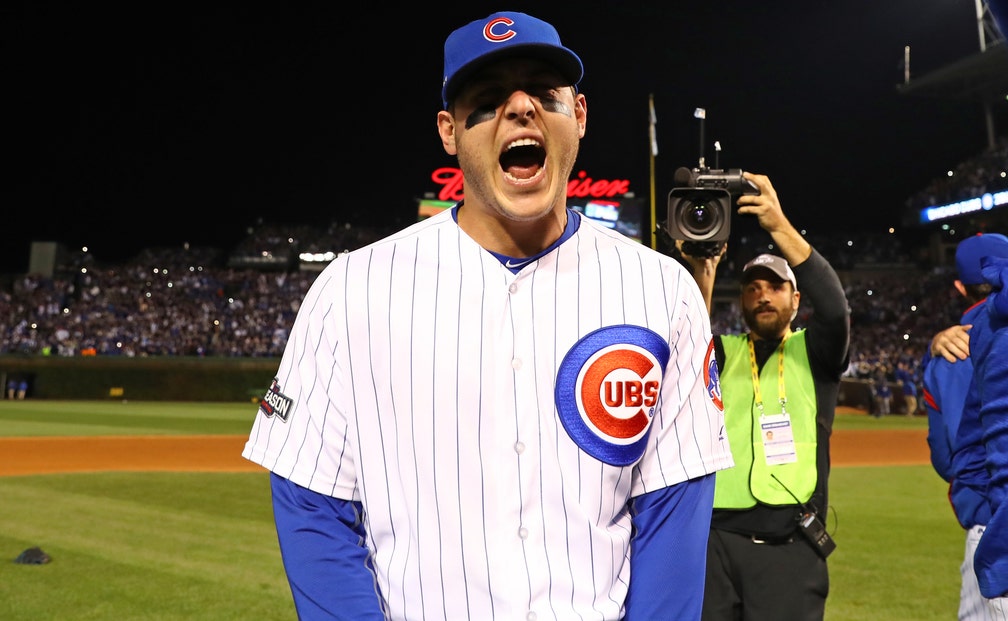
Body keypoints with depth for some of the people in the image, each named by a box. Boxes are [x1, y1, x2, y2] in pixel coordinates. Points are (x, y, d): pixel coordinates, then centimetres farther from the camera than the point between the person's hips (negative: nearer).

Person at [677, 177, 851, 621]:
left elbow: (834, 308, -11)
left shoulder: (814, 353, 10)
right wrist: (701, 274, -23)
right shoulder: (722, 353, 15)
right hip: (715, 538, 2)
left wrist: (779, 226, -19)